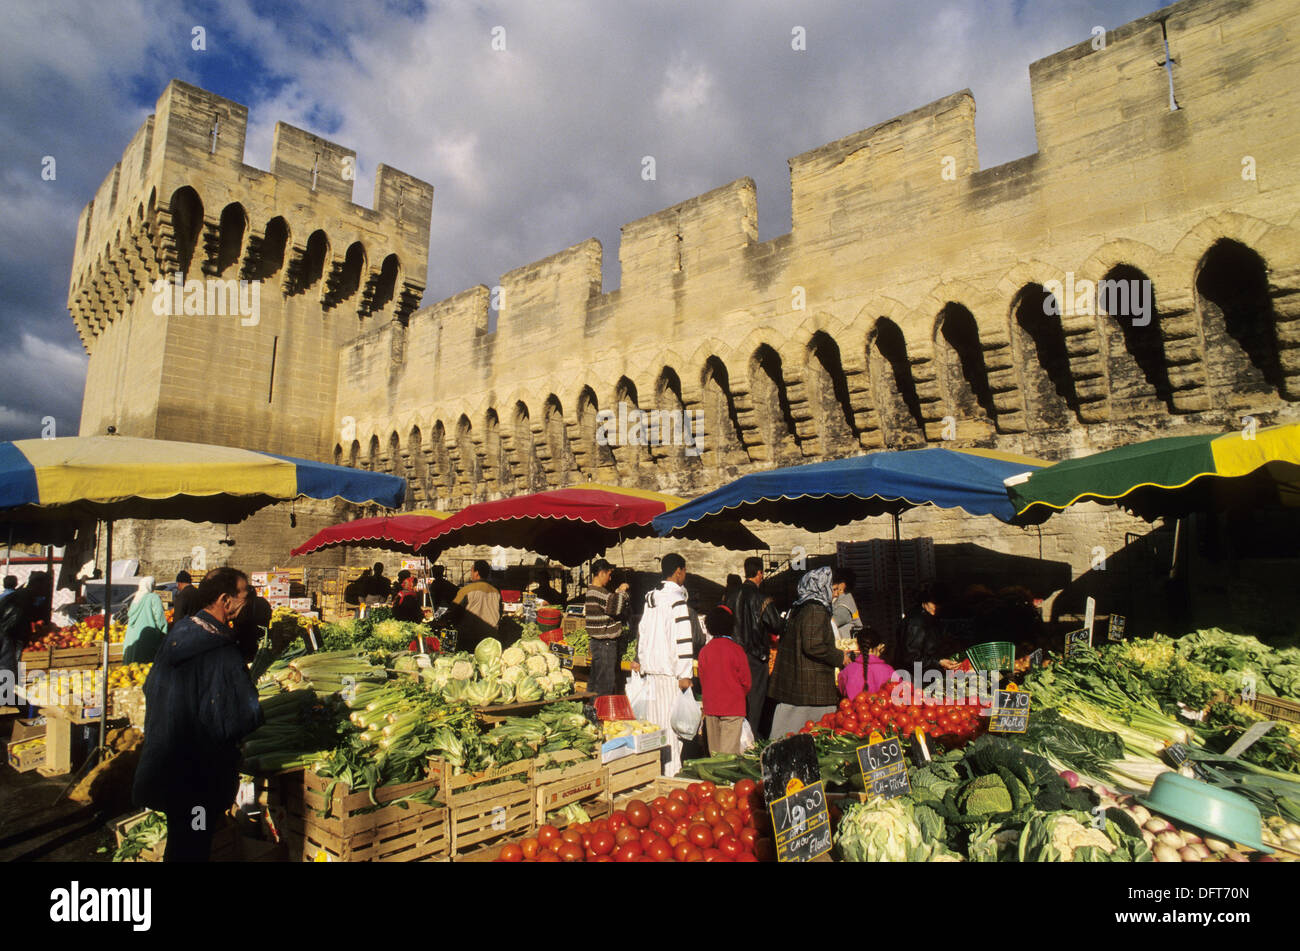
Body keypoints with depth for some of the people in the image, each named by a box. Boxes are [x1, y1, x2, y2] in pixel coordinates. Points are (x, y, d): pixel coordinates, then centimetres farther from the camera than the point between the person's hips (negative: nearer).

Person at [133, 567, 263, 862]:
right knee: (192, 848, 11)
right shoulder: (222, 653, -29)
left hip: (164, 765, 8)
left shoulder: (178, 633, -3)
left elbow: (151, 688, 11)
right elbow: (241, 719, -26)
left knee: (178, 840, 27)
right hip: (201, 772, -8)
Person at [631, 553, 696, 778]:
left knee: (654, 720, 15)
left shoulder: (650, 598, 11)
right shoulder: (677, 600, -13)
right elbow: (683, 640, -17)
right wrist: (684, 675, -15)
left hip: (650, 669, 8)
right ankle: (670, 772, 3)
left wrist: (640, 662, 24)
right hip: (669, 671, -8)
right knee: (672, 721, -1)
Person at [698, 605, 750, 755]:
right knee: (729, 752, -1)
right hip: (733, 708, -4)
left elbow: (702, 679, 7)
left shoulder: (704, 651, -1)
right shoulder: (736, 649, -11)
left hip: (710, 708, 4)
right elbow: (746, 681, -4)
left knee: (714, 752, 14)